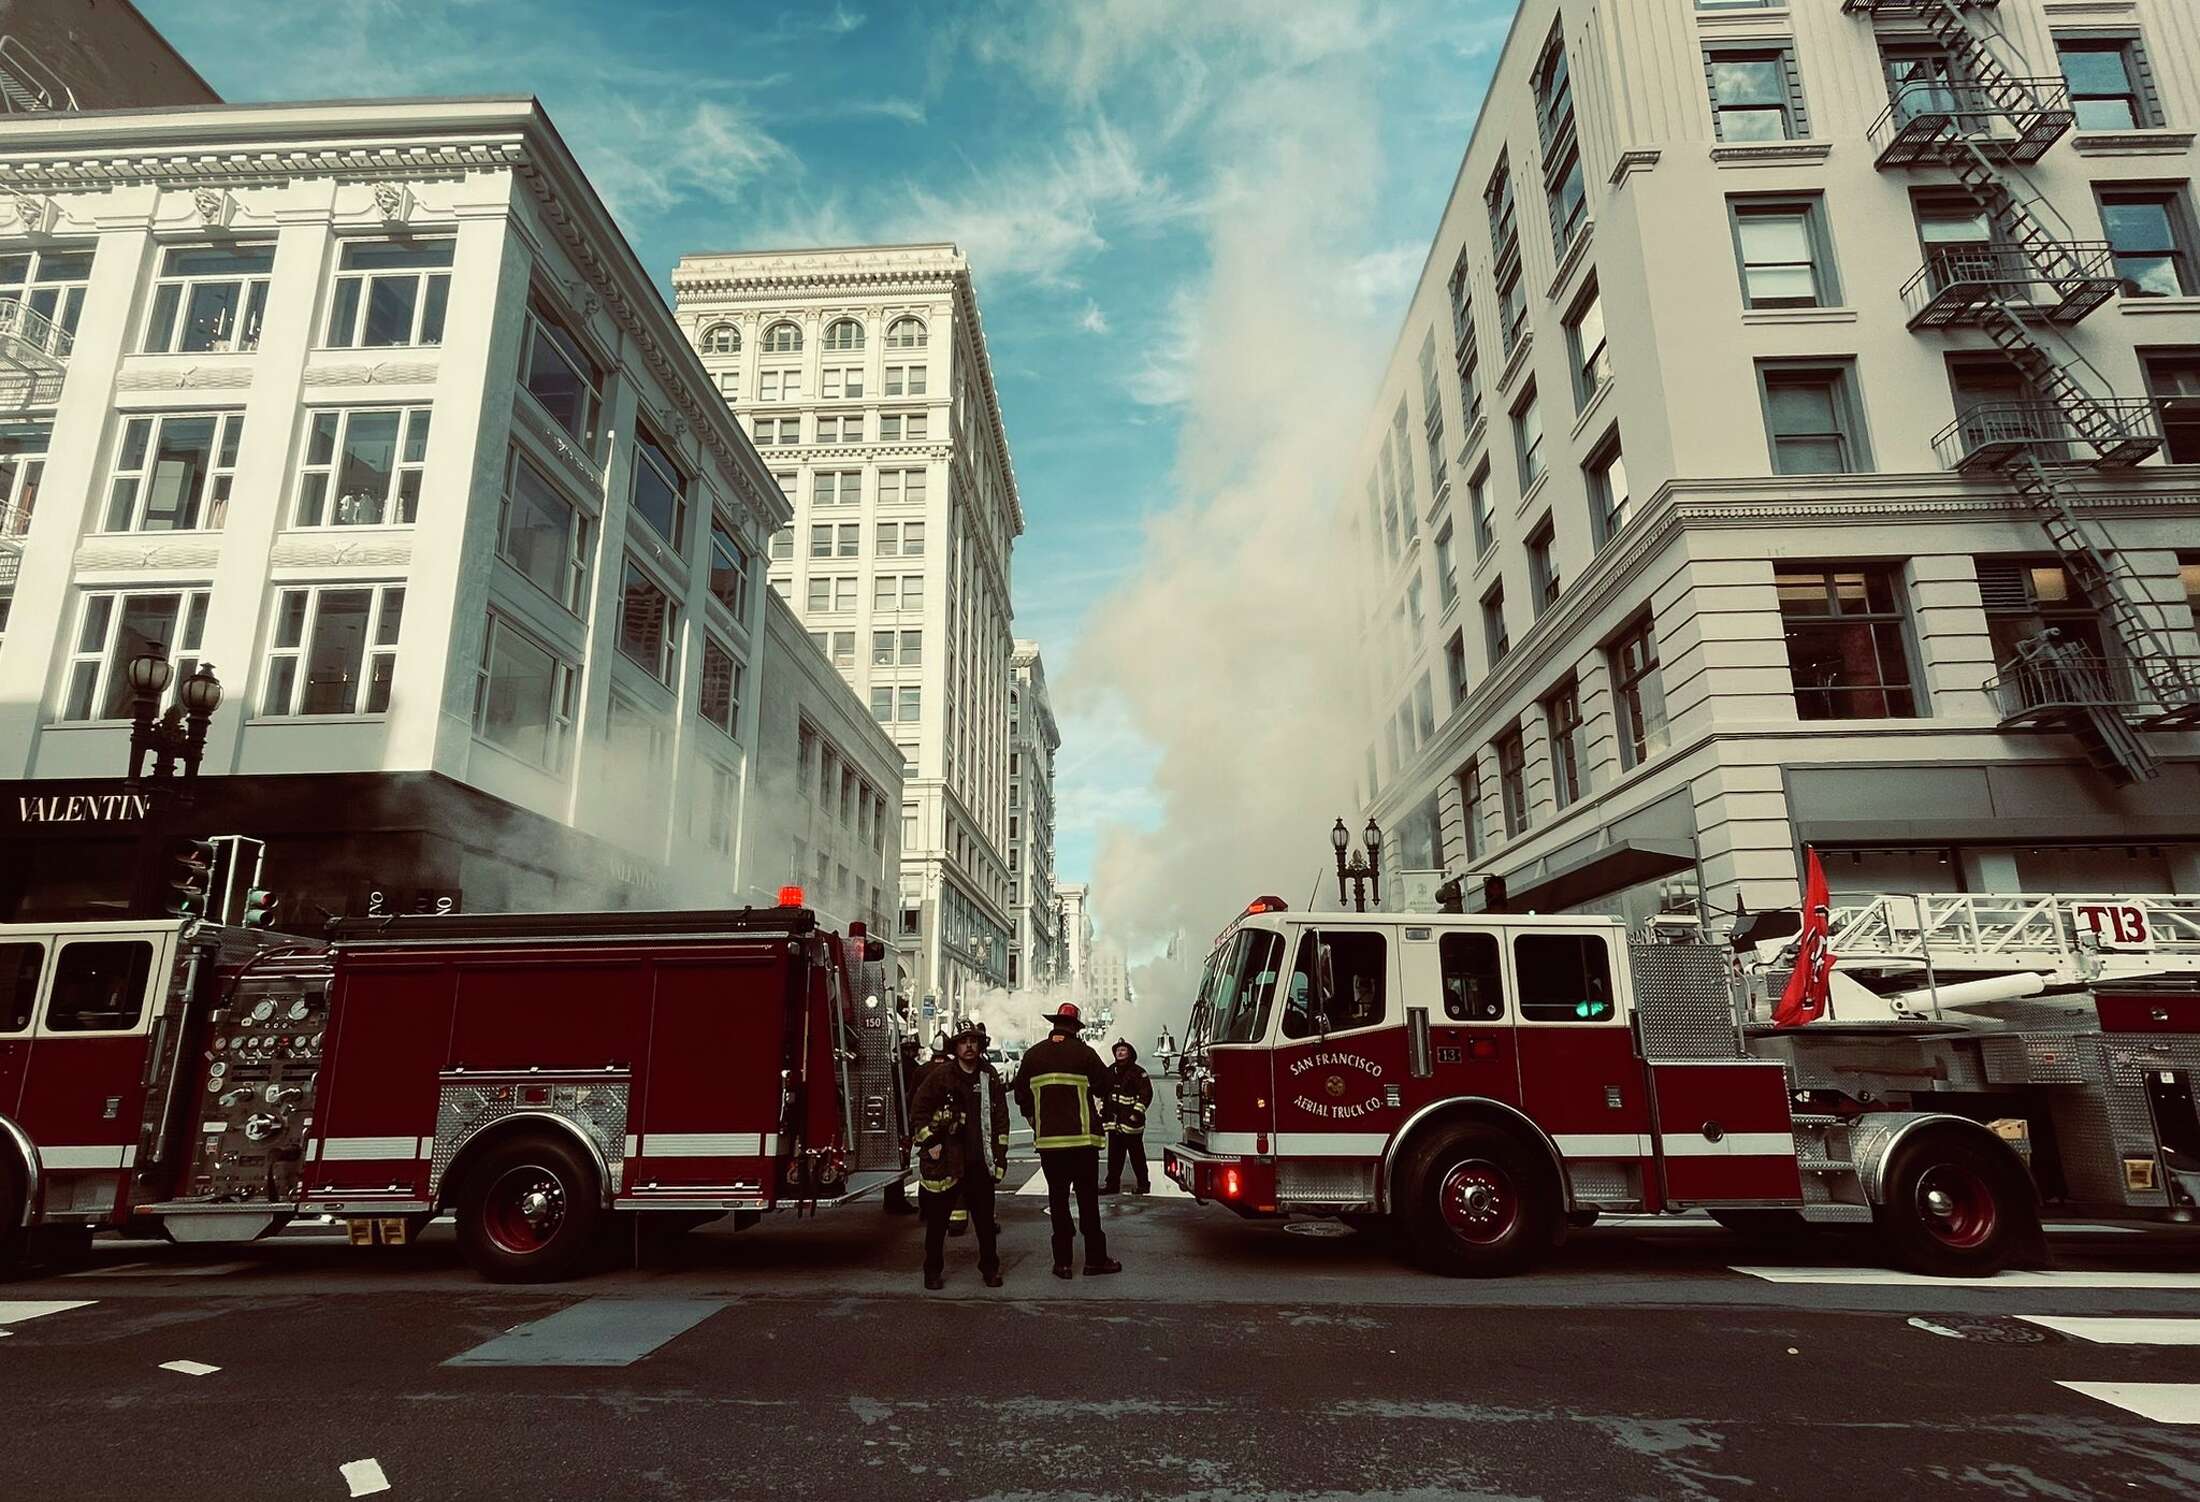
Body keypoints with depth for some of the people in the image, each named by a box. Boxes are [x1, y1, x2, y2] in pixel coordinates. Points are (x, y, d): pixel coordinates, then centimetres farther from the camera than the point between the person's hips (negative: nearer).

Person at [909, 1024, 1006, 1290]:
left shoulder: (989, 1080, 9)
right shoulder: (939, 1075, -2)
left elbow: (1001, 1118, 12)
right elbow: (920, 1109, -1)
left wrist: (1000, 1155, 7)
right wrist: (929, 1143, -7)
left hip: (979, 1162, 3)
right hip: (945, 1160, -2)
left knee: (985, 1218, 7)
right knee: (937, 1218, 6)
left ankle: (989, 1268, 21)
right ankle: (933, 1270, 20)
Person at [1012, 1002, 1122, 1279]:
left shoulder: (1033, 1054, 5)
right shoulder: (1084, 1053, -6)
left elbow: (1021, 1094, 10)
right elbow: (1104, 1088, -2)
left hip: (1047, 1139, 3)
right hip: (1082, 1137, -3)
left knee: (1057, 1197, 9)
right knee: (1087, 1197, 4)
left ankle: (1062, 1262, 11)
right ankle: (1095, 1259, 8)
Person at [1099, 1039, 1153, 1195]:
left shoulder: (1137, 1072, -6)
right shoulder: (1110, 1071, 13)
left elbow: (1146, 1093, -11)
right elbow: (1104, 1092, 22)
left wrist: (1138, 1112, -17)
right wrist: (1103, 1112, 17)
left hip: (1130, 1120, -6)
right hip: (1114, 1122, 6)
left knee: (1136, 1154, 2)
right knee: (1114, 1154, 9)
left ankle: (1143, 1184, 12)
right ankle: (1112, 1184, 15)